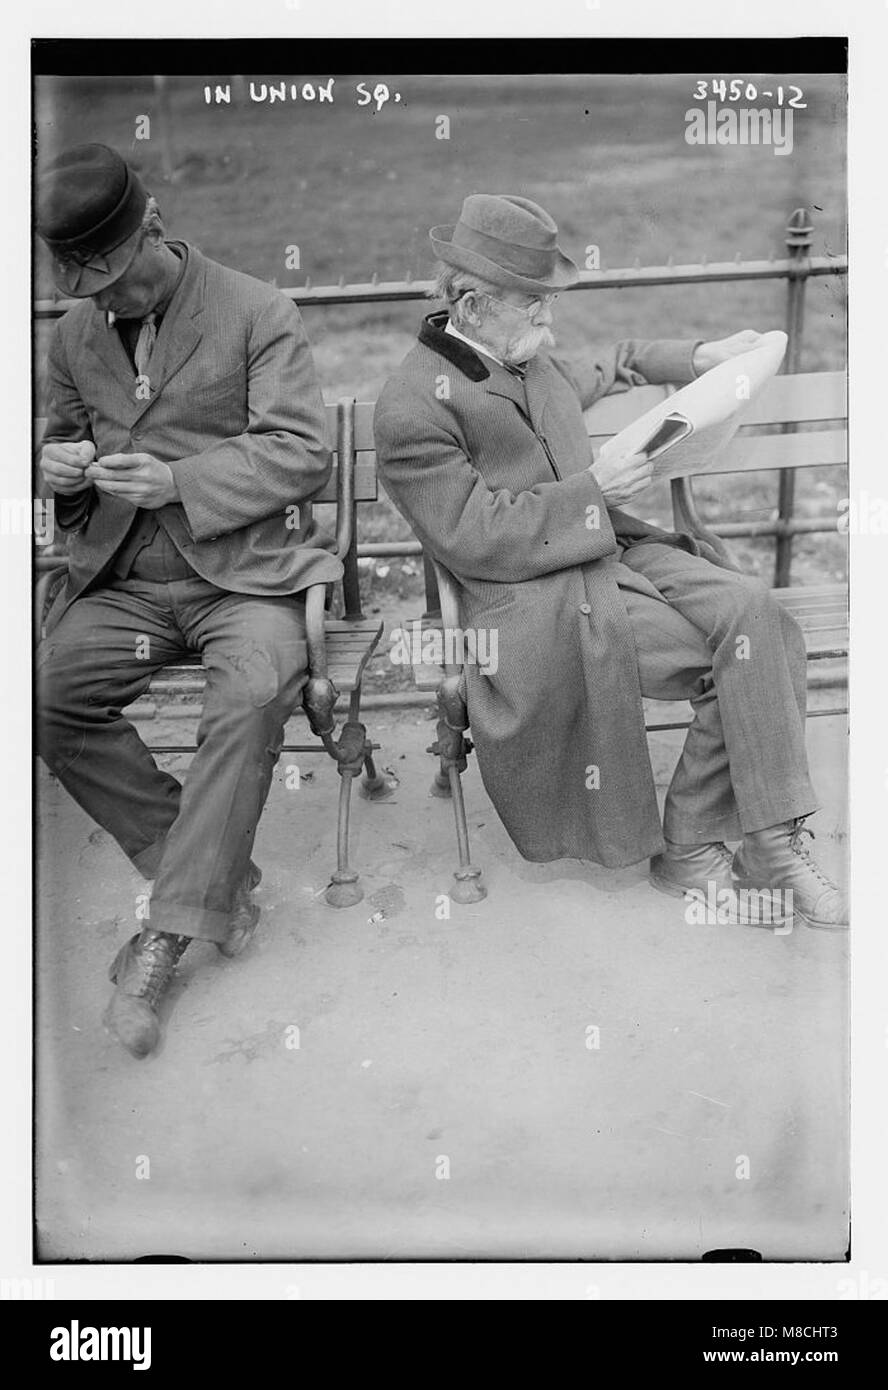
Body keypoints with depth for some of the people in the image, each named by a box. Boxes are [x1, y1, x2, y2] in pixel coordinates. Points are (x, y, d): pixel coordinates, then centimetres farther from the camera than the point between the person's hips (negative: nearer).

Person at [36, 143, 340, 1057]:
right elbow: (60, 437, 26)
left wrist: (177, 480, -19)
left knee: (253, 695, -33)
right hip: (124, 577, 5)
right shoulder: (76, 333, 13)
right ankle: (217, 876, -9)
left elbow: (303, 452, -7)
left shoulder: (259, 314, -1)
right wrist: (61, 467, 0)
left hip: (242, 566, -4)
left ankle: (166, 935, -23)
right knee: (49, 692, -23)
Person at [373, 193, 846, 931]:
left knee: (756, 613, -18)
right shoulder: (413, 407, -13)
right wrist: (592, 491, -14)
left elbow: (594, 375, 36)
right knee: (739, 656, -20)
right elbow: (473, 539, -16)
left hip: (615, 548, 8)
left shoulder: (527, 357, 13)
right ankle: (691, 843, -5)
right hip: (536, 600, -8)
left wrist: (697, 357, 25)